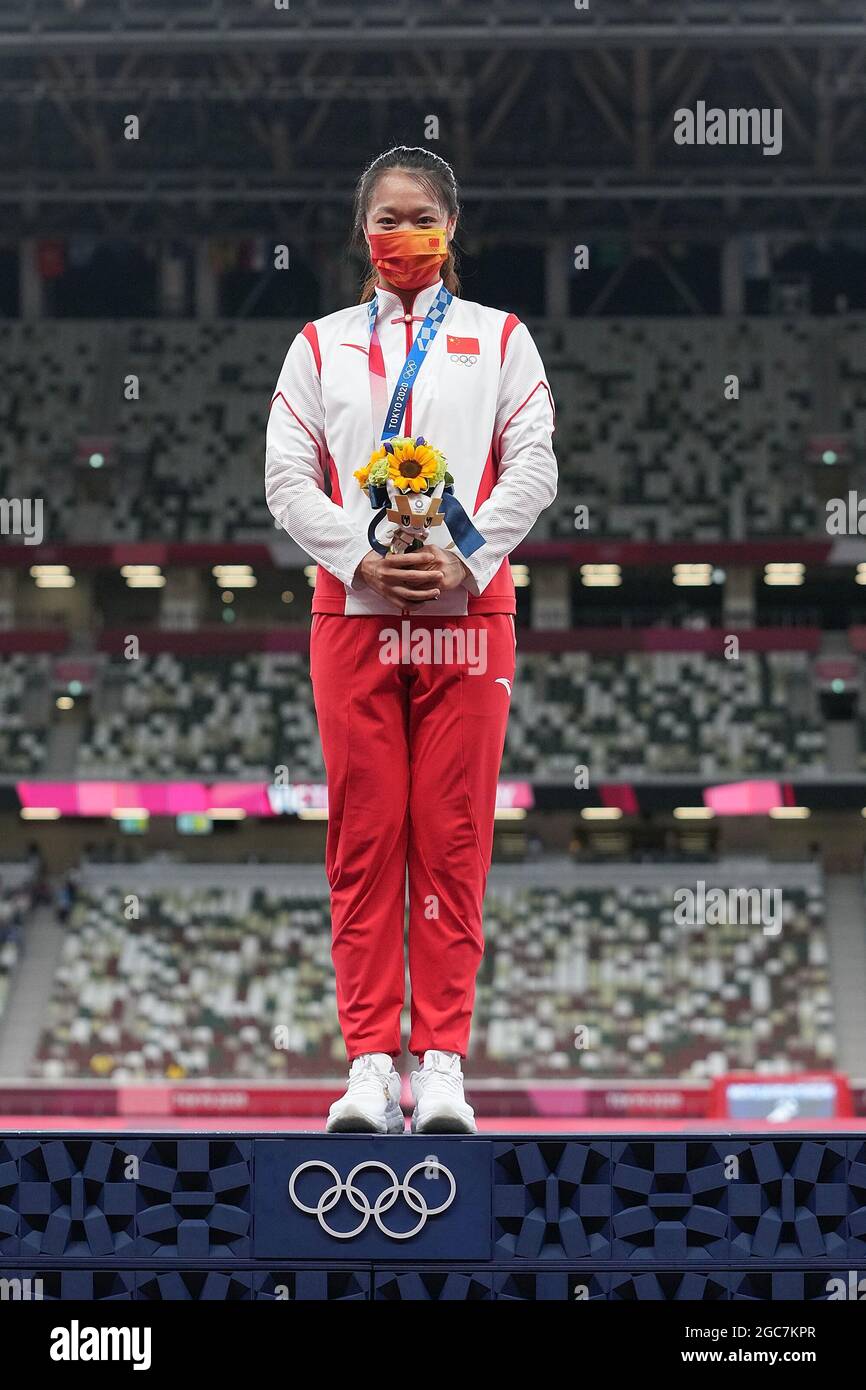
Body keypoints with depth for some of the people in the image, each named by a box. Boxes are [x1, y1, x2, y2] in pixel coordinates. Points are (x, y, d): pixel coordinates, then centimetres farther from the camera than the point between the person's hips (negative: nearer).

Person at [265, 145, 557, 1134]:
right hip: (352, 609, 1)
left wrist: (463, 559, -12)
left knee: (452, 840, -2)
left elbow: (533, 468, 3)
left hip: (467, 610, -1)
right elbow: (288, 477, 5)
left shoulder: (499, 339, 12)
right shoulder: (321, 346, 13)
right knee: (364, 838, -2)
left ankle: (442, 1064, 0)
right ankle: (369, 1064, 1)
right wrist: (362, 560, -11)